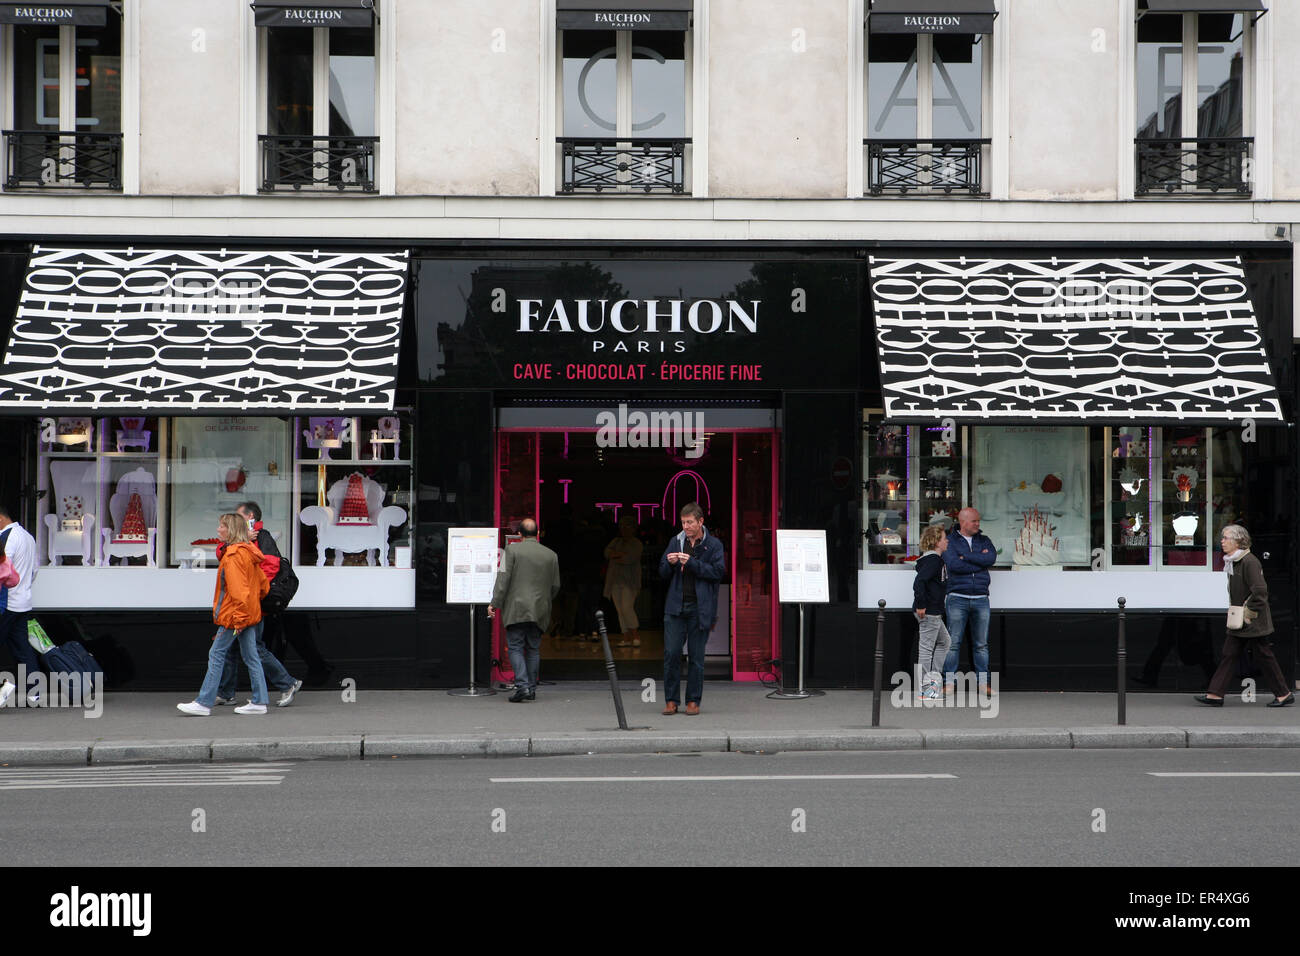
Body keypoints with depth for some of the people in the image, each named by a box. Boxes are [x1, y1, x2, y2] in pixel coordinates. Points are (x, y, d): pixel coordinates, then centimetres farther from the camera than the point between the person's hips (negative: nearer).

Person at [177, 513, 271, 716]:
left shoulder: (233, 555, -15)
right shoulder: (249, 552, 13)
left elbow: (237, 589, -21)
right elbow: (263, 584, 18)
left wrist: (239, 619, -22)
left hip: (235, 614, -9)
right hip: (250, 613, 9)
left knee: (216, 654, -4)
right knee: (251, 656, 9)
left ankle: (204, 703, -1)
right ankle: (259, 702, 10)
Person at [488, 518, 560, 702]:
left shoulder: (512, 550, -4)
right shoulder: (551, 555, 8)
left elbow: (503, 578, -9)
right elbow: (555, 586, 12)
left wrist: (495, 603, -5)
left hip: (516, 608, -4)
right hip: (540, 611, 4)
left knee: (516, 647, -2)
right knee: (533, 649, 11)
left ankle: (522, 685, -15)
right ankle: (531, 688, 12)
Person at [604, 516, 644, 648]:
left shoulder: (636, 543, 1)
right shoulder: (616, 541, 17)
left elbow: (631, 558, -15)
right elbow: (607, 552, 0)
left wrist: (615, 558, -3)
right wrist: (622, 554, -12)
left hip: (629, 581, -5)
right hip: (615, 581, 5)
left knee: (627, 608, -16)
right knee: (620, 610, 2)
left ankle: (635, 635, -4)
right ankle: (626, 638, 4)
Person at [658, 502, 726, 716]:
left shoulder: (713, 545, 2)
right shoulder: (675, 542, 12)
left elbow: (718, 571, -10)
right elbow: (663, 574, 14)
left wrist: (691, 563, -17)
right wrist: (670, 564, -8)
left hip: (700, 608, -2)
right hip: (675, 606, 2)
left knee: (696, 656, 2)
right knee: (671, 653, -2)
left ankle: (693, 701, 12)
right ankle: (671, 700, 7)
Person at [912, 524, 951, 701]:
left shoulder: (935, 559, 14)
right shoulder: (933, 560, -17)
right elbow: (919, 582, -28)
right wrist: (921, 605, -25)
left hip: (933, 612, 10)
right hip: (929, 611, -10)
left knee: (944, 641, 21)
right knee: (926, 647, -5)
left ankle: (934, 677, 21)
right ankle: (923, 690, 0)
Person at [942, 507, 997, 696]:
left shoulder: (984, 540, 14)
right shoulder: (950, 541, 3)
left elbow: (992, 558, -7)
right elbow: (953, 565, -14)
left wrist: (965, 557, -10)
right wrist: (979, 561, -6)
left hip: (981, 599, 3)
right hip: (957, 598, -3)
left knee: (981, 644, 6)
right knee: (953, 643, -3)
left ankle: (983, 683, 10)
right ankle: (949, 683, 1)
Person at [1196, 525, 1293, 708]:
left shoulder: (1249, 562, -18)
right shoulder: (1233, 562, 10)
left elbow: (1260, 592, -23)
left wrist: (1249, 615, -18)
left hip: (1254, 623, -9)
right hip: (1239, 622, 9)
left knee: (1264, 656, 1)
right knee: (1230, 654, 5)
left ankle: (1284, 694, 14)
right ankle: (1216, 694, 5)